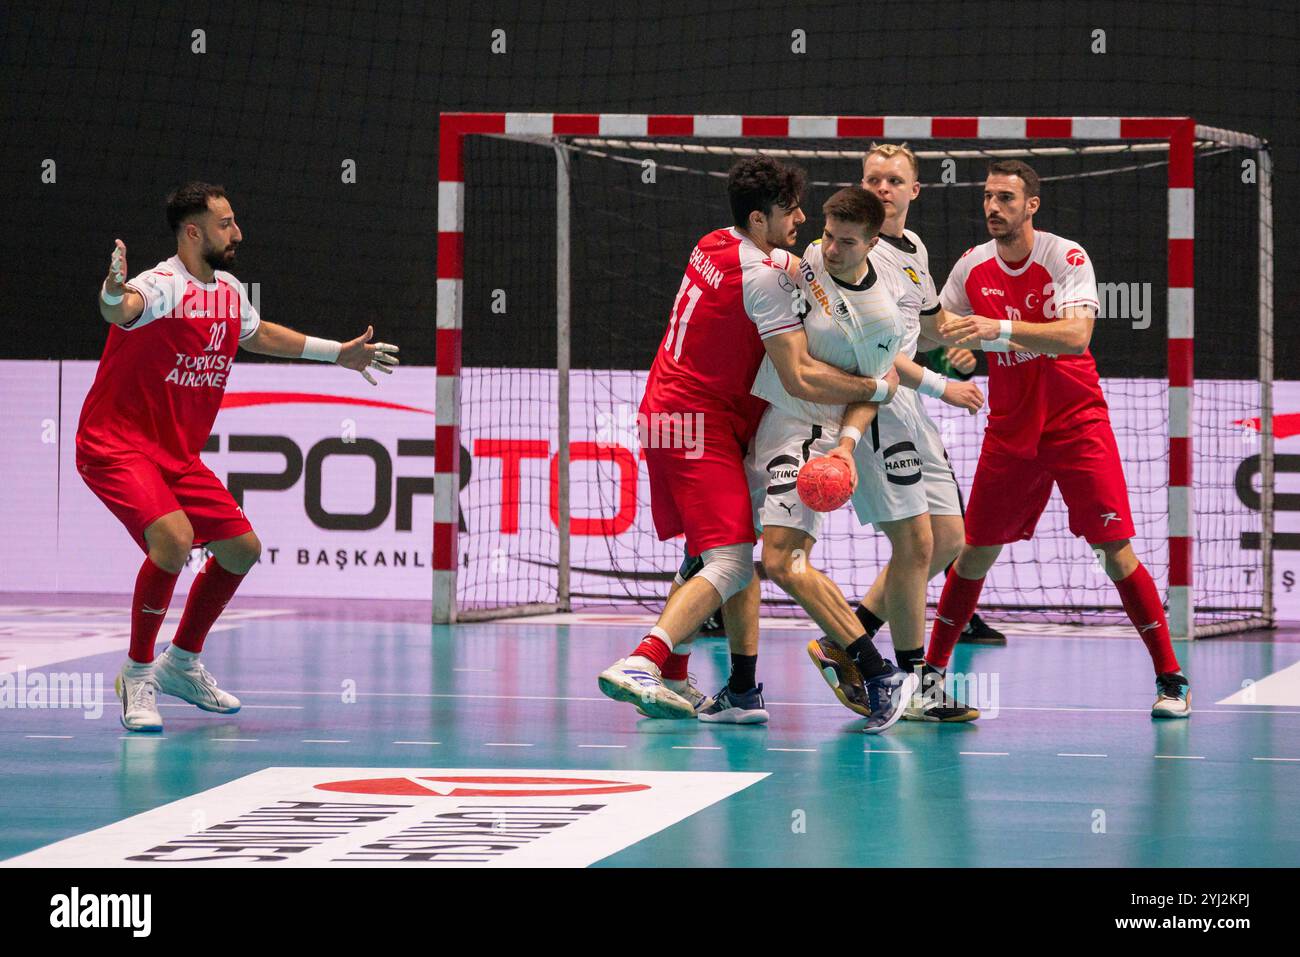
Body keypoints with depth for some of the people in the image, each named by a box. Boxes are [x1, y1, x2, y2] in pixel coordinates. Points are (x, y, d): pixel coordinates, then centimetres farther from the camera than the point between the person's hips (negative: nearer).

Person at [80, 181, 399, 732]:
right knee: (174, 537, -30)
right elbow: (124, 308, -44)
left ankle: (181, 664, 29)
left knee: (241, 548, 10)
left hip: (178, 455, 9)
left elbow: (257, 335, 29)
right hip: (115, 446, -9)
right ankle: (137, 675, -13)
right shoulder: (162, 286, -20)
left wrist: (338, 353, 36)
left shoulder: (229, 292, 7)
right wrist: (114, 296, -69)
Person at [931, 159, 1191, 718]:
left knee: (1115, 551, -10)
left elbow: (1076, 335, -28)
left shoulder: (1067, 258, -14)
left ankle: (1170, 679, -2)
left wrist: (1000, 328, -38)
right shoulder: (972, 268, -1)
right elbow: (936, 332, 12)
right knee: (976, 551, 4)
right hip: (1009, 430, 4)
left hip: (1078, 424, -4)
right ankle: (932, 669, 18)